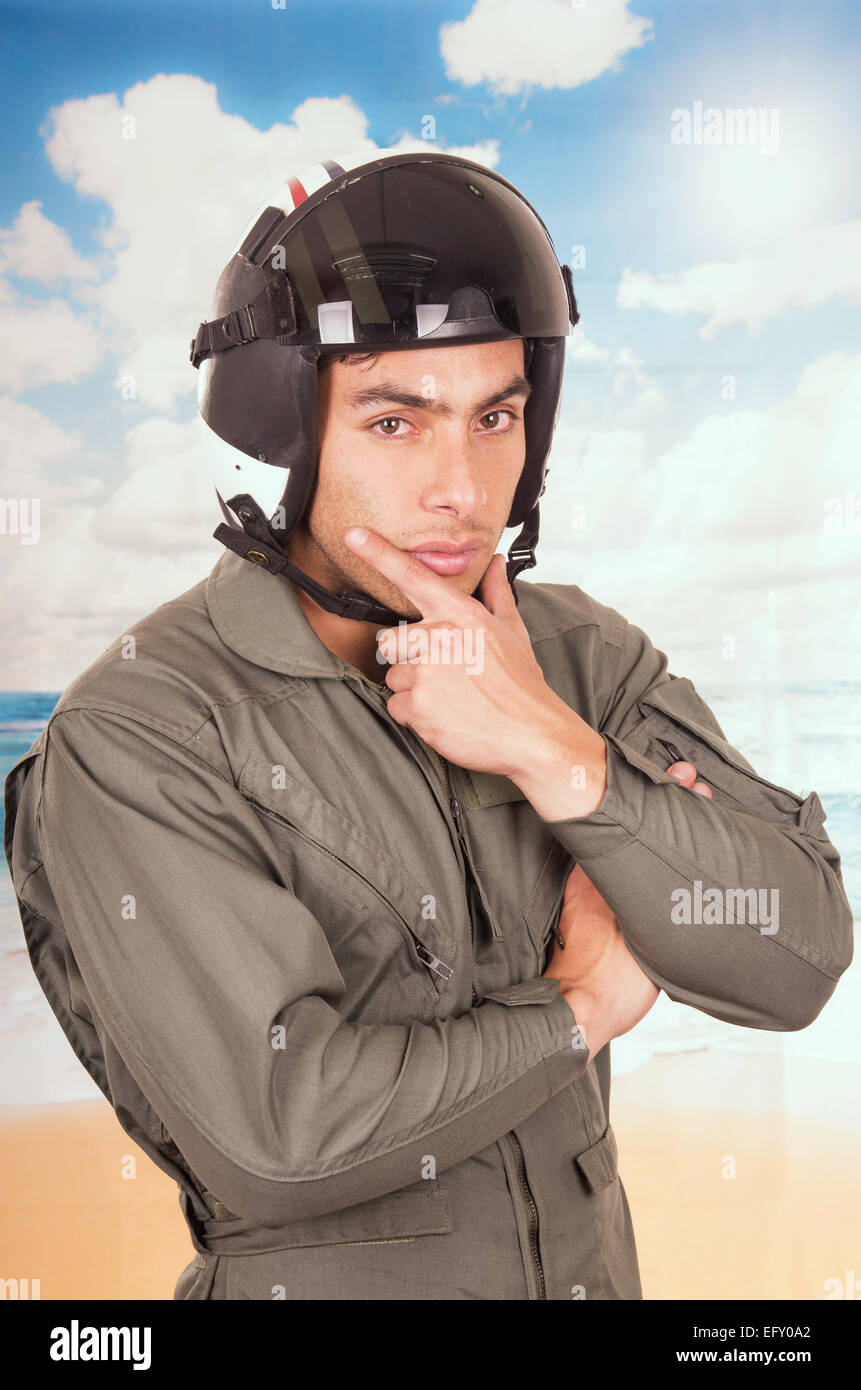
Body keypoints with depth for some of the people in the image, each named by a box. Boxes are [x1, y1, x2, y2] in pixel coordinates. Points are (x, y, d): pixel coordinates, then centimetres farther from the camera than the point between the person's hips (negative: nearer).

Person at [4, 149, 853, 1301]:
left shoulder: (580, 653, -9)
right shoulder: (136, 738, -22)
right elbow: (277, 1131, -28)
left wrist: (561, 756, -28)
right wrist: (586, 1006, -16)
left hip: (588, 1259, 4)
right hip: (319, 1273, -4)